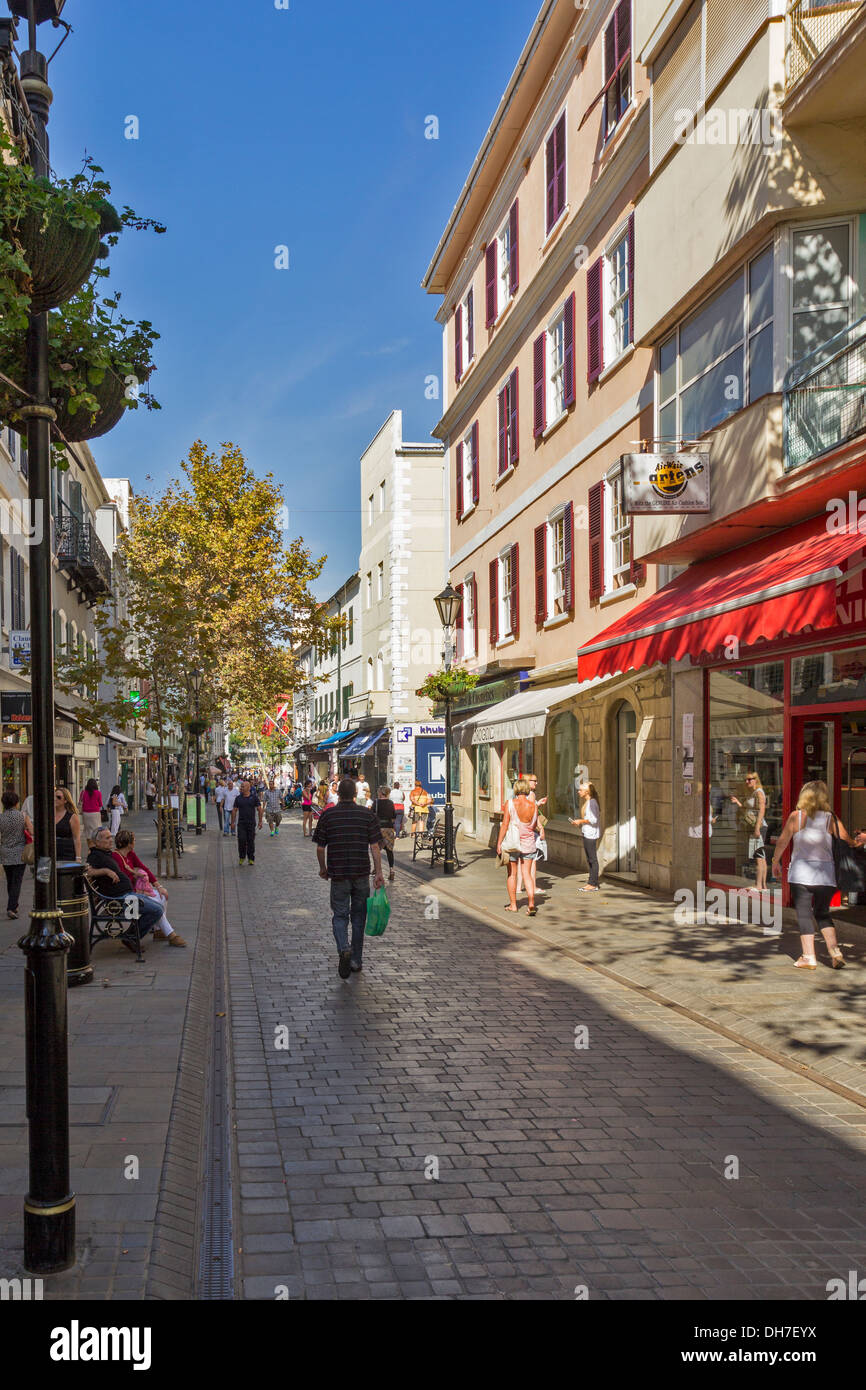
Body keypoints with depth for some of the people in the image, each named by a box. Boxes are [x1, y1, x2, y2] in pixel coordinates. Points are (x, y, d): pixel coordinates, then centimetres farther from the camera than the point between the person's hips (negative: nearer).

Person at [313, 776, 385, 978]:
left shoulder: (328, 815, -4)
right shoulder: (367, 814, -1)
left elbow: (320, 848, -1)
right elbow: (375, 846, -4)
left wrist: (323, 868, 14)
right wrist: (379, 873, -1)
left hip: (338, 874, -1)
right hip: (362, 874, 1)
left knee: (340, 916, 7)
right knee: (358, 917, 13)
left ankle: (344, 948, -19)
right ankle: (356, 960, 18)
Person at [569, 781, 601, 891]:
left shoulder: (592, 802, -14)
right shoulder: (585, 802, 15)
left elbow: (594, 819, -19)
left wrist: (581, 821, -12)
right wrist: (578, 822, 13)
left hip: (591, 833, -10)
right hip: (586, 833, 10)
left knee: (593, 859, -5)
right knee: (589, 859, 12)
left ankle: (593, 884, -3)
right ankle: (591, 882, 18)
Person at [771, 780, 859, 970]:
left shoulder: (796, 816, -3)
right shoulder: (831, 818, 1)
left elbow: (782, 842, 2)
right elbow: (848, 841, 2)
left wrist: (775, 862, 15)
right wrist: (857, 841, 23)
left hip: (801, 873, -2)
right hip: (825, 873, 2)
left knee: (804, 913, 4)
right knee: (823, 913, 15)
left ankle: (809, 957, 2)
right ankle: (835, 952, 1)